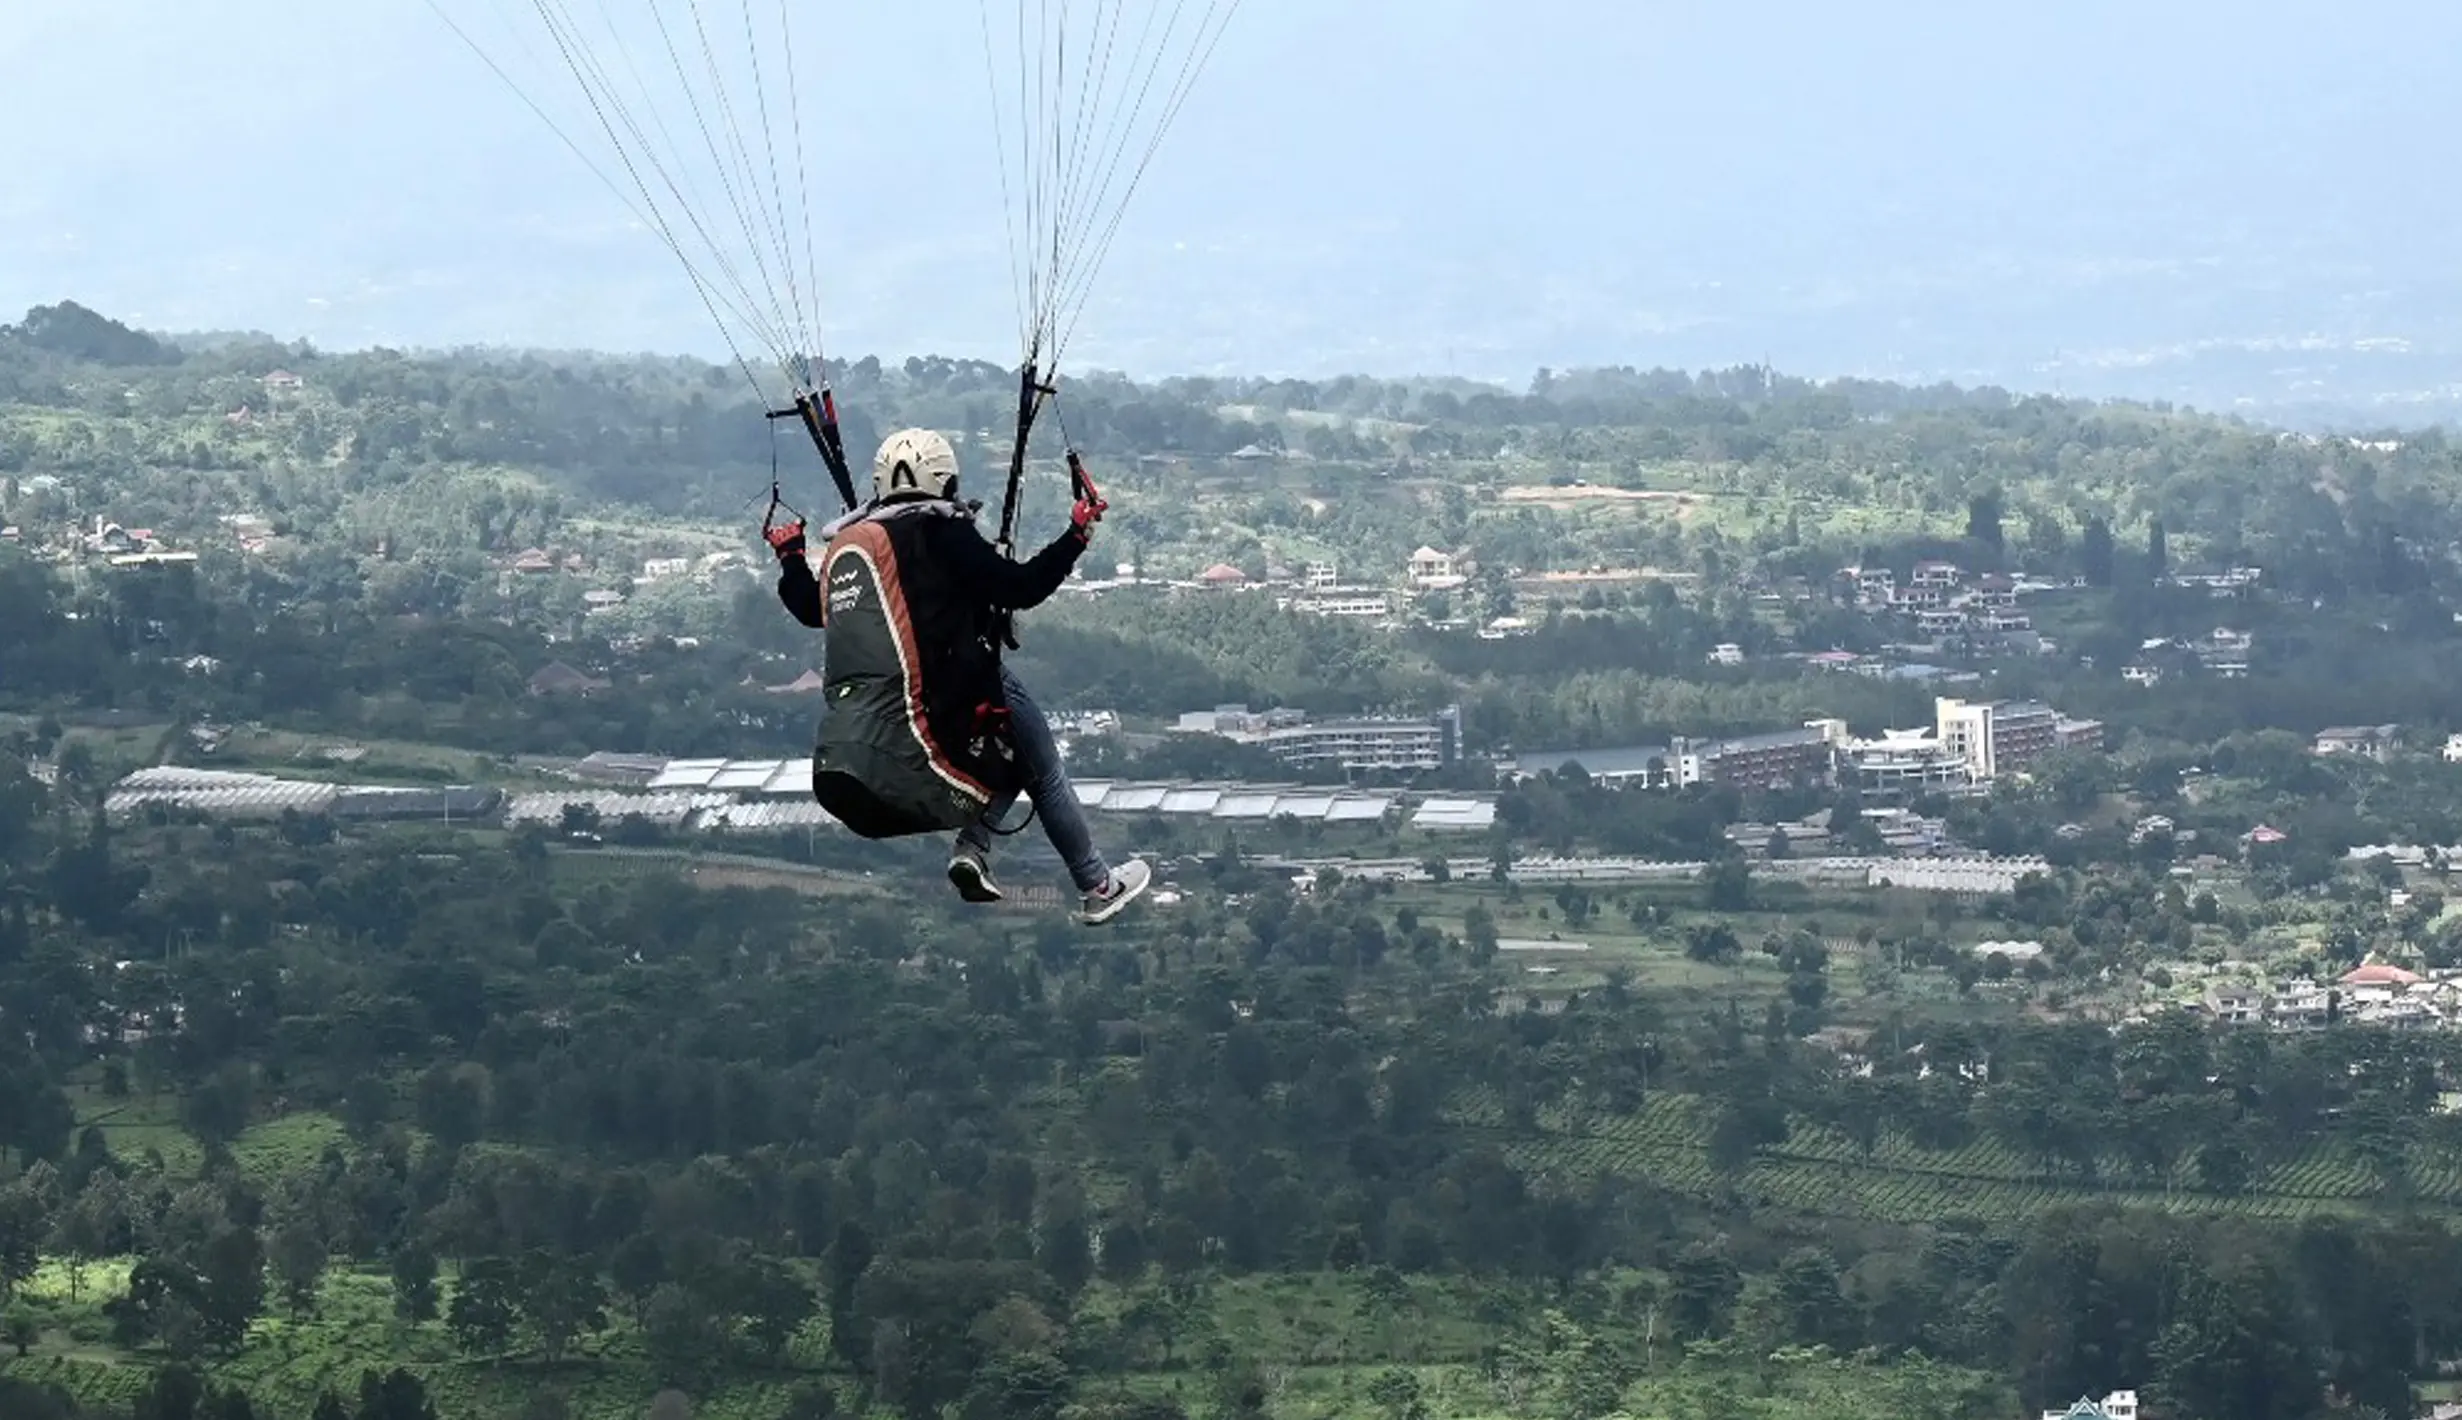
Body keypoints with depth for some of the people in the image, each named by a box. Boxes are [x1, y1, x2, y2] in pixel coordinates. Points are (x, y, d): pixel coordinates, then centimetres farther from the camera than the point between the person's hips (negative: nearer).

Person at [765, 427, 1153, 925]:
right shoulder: (946, 534, -15)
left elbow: (813, 609, 15)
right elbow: (1021, 588, -18)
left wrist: (790, 560, 33)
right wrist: (1078, 533, -12)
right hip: (970, 684, -6)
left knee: (1015, 752, 28)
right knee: (1045, 774, 14)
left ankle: (972, 845, 9)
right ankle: (1098, 886, 23)